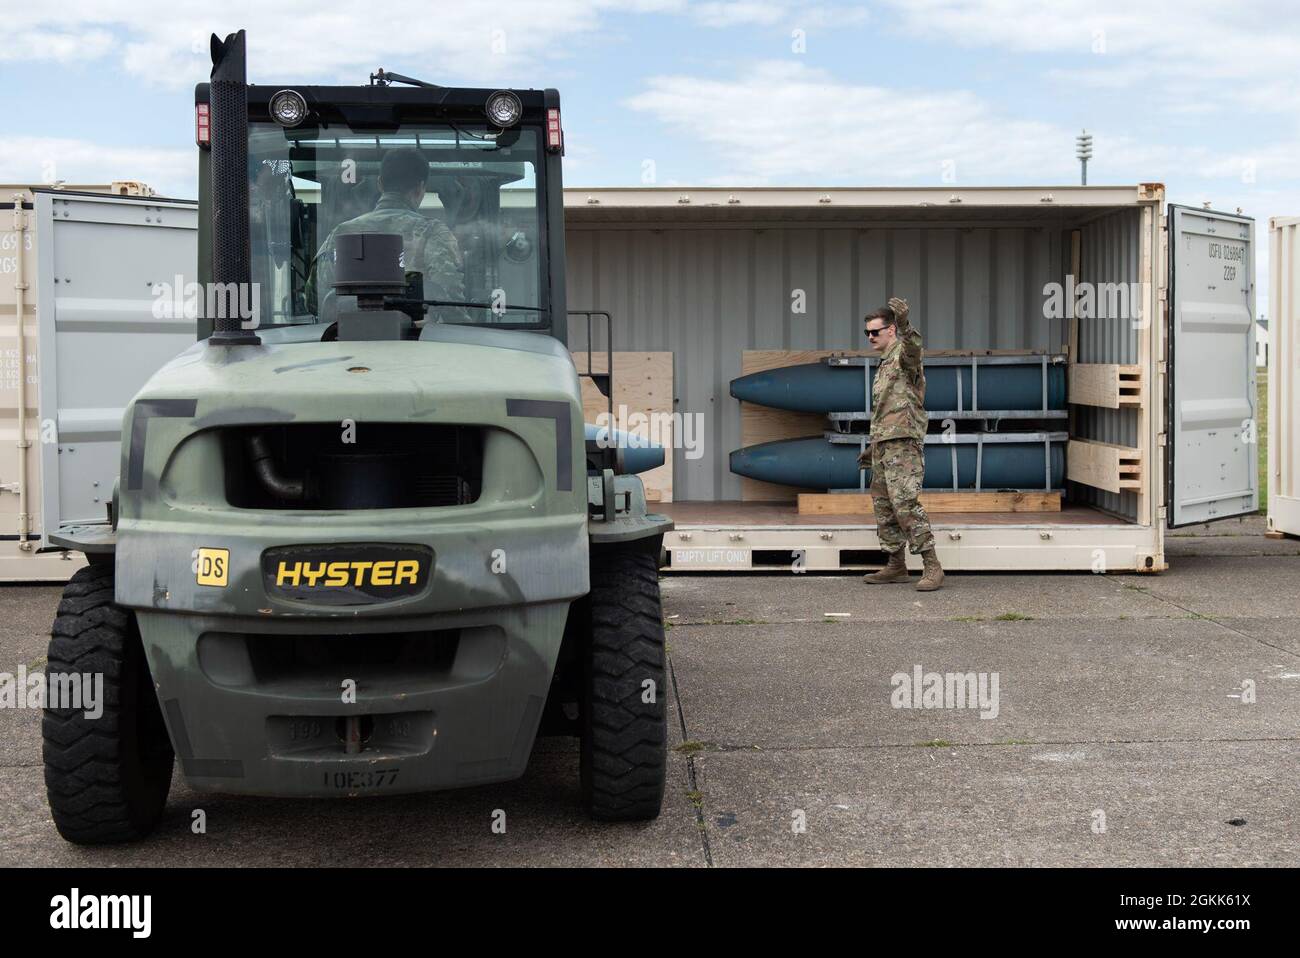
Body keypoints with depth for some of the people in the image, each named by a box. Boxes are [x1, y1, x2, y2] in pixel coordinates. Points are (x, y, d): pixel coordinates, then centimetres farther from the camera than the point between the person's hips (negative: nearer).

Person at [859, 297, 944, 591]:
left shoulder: (904, 353, -5)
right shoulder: (885, 363, 23)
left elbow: (913, 344, -32)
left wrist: (904, 323, -52)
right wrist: (873, 448, 27)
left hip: (903, 443, -10)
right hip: (883, 444, 10)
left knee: (906, 503, -17)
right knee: (883, 505, 12)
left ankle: (932, 567, -17)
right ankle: (896, 566, 20)